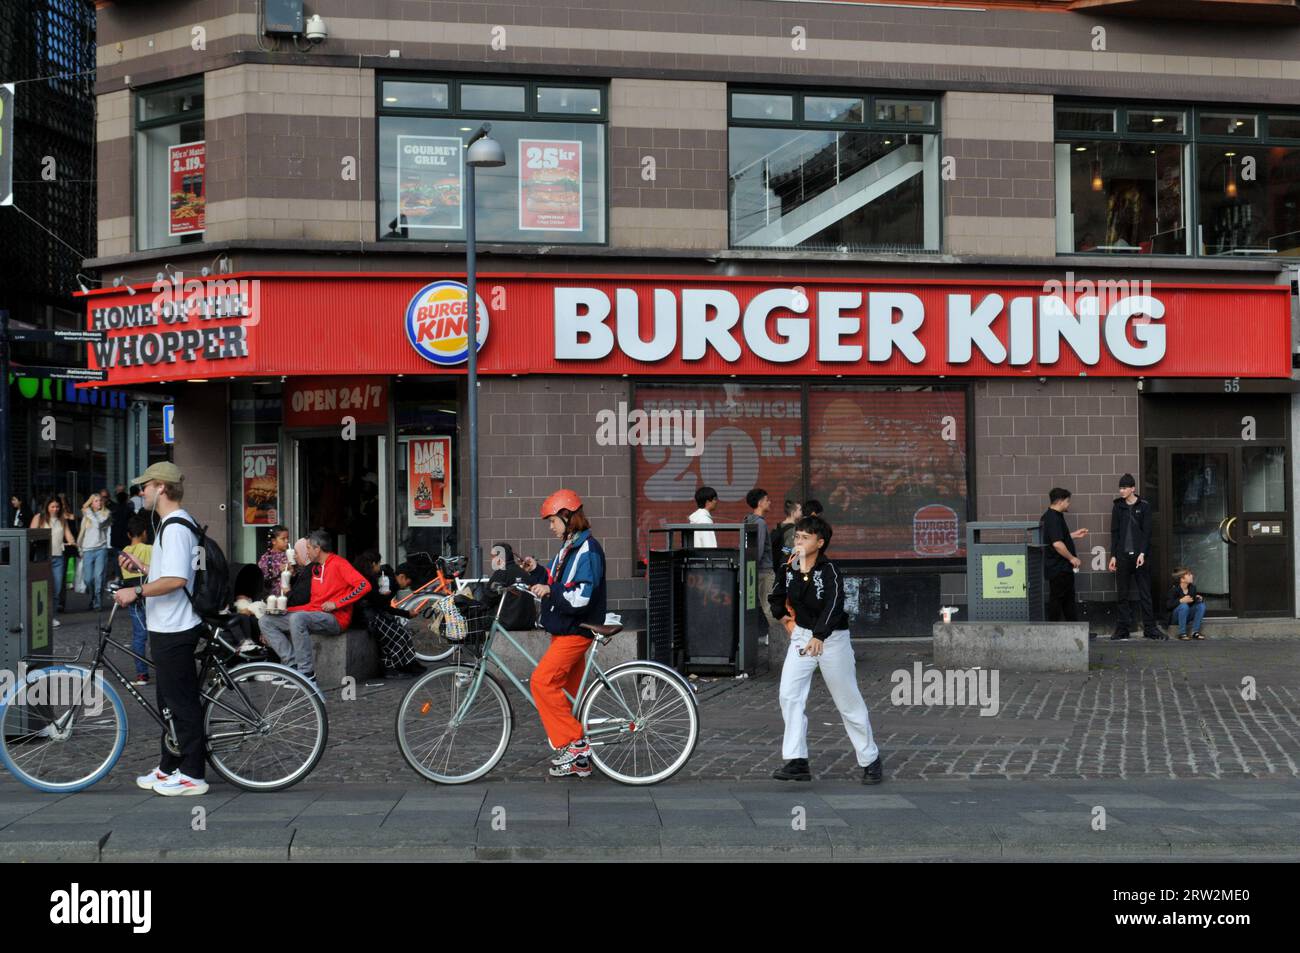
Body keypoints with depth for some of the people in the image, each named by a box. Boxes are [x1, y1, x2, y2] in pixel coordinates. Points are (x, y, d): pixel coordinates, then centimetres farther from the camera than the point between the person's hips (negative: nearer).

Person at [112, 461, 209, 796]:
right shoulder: (173, 523, 16)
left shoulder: (175, 527, -18)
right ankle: (169, 767, 26)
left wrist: (136, 591, -21)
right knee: (170, 701, 17)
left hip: (174, 630, -11)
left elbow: (175, 579, -27)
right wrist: (140, 566, 17)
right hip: (168, 627, 11)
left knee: (182, 702, -4)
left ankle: (192, 775, 2)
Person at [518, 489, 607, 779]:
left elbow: (581, 597, -24)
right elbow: (555, 587, 19)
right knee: (567, 693, 11)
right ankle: (579, 761, 16)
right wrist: (536, 572, 6)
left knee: (542, 681, -17)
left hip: (576, 632, -10)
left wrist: (550, 592, -20)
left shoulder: (588, 551, -16)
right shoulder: (568, 548, 15)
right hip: (564, 631, 10)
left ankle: (573, 743, -12)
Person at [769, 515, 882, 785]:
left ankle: (870, 760, 20)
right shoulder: (788, 569, -1)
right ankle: (797, 762, -10)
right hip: (801, 637, 5)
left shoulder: (830, 571, -19)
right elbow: (776, 598, 19)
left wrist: (819, 636, -47)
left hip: (832, 638, -5)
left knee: (849, 702, 4)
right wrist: (784, 618, 6)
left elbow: (834, 605, -34)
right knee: (789, 696, -11)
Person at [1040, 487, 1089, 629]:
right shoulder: (1054, 519, -19)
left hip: (1057, 568, 11)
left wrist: (1073, 535, 24)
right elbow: (1057, 544, -27)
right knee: (1057, 600, -4)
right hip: (1059, 568, -11)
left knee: (1069, 600, 14)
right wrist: (1072, 558, -17)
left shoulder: (1047, 517, 13)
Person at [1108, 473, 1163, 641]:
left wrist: (1142, 553, -13)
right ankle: (1123, 629, 7)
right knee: (1123, 595, 3)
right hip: (1122, 556, 2)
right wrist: (1113, 555, 5)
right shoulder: (1118, 507, 9)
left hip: (1139, 556, -2)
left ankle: (1150, 628, 3)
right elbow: (1114, 532, 10)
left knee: (1145, 594, 0)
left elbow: (1146, 531, -3)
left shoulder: (1144, 506, 1)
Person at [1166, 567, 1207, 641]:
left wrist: (1199, 599, -12)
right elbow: (1168, 605, -25)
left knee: (1201, 605, -14)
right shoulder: (1174, 589, -18)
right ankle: (1182, 633, -27)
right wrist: (1181, 601, -34)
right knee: (1184, 606, -34)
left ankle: (1195, 632, -14)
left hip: (1187, 617, 6)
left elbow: (1195, 601, 10)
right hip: (1174, 618, -6)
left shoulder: (1192, 588, -1)